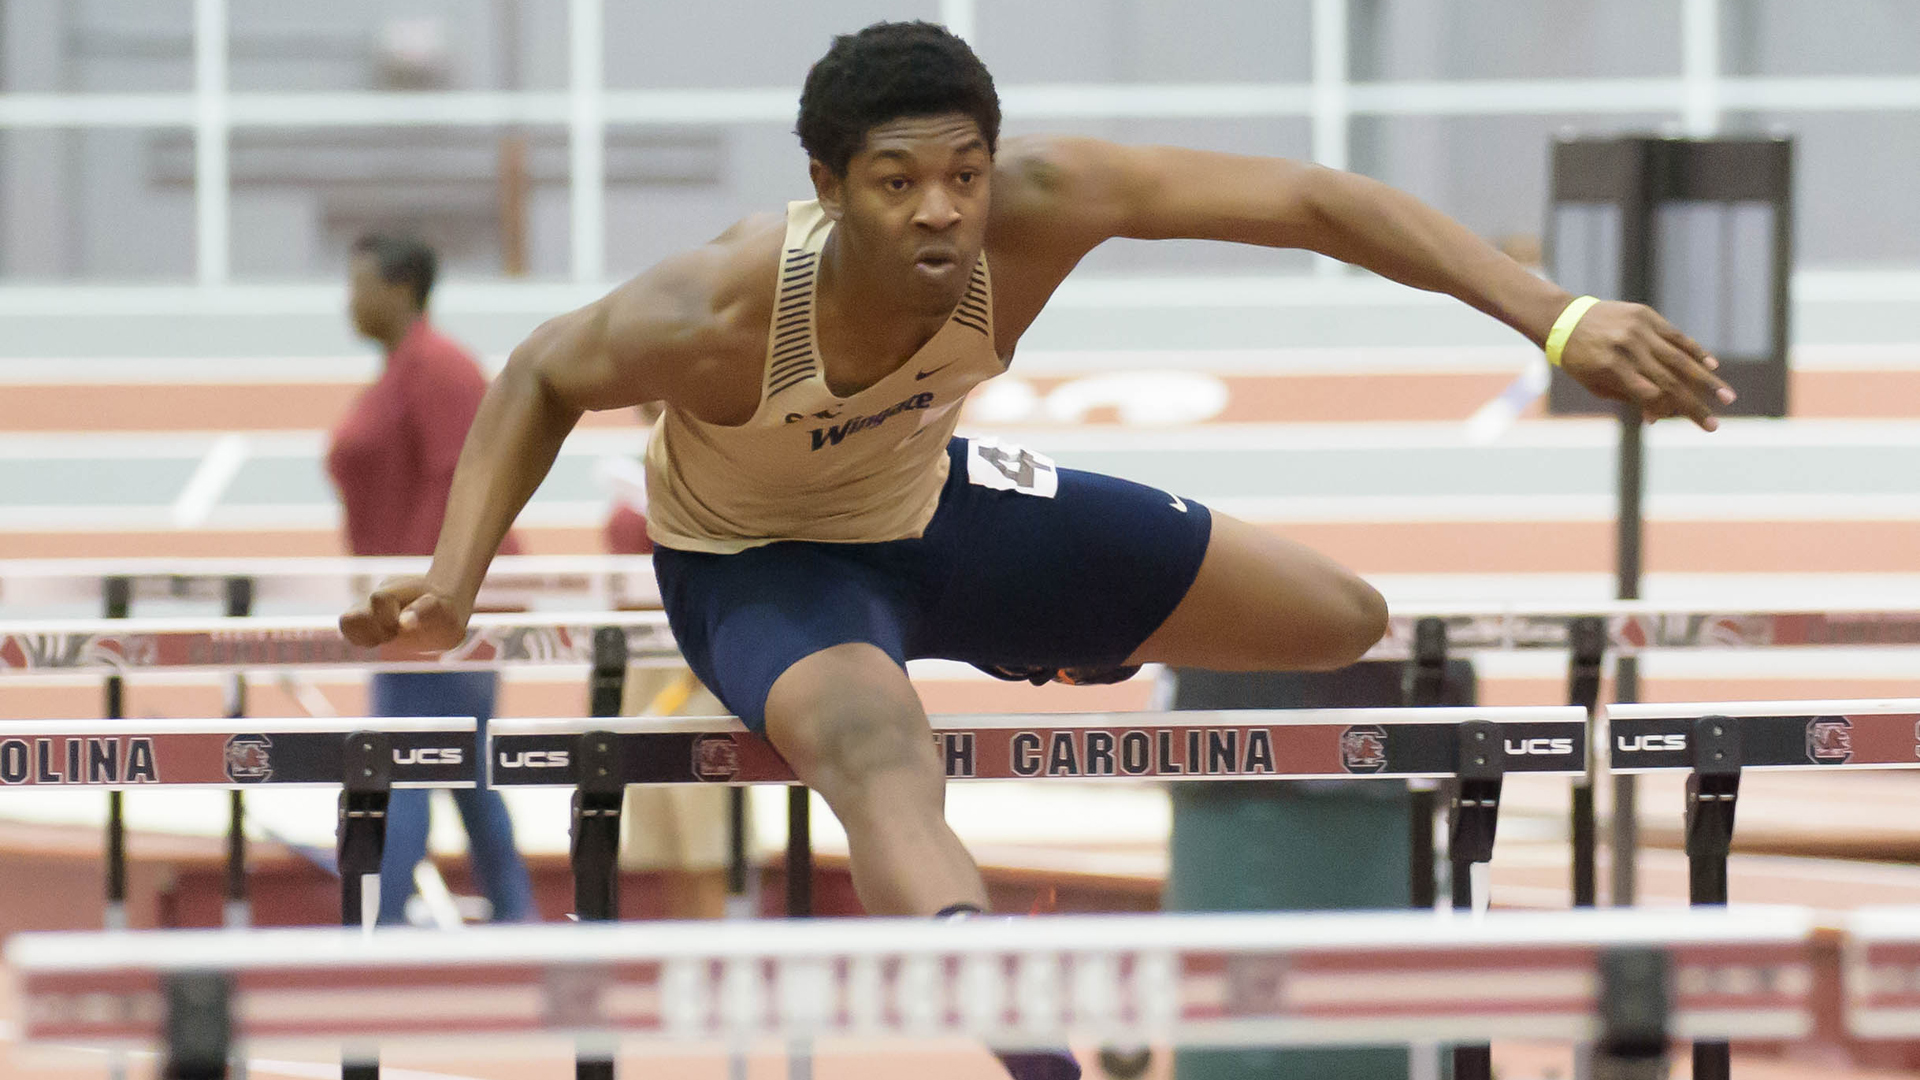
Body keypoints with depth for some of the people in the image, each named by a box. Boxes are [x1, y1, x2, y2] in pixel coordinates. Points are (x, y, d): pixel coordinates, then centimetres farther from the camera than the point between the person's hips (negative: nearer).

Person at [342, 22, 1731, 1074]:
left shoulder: (1035, 208, -34)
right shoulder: (720, 315, -38)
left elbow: (1308, 200, -34)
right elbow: (545, 374, -17)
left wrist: (1558, 319, -41)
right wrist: (455, 576, -30)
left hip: (929, 503, 5)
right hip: (757, 560, -5)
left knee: (1342, 620, 9)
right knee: (887, 767, -42)